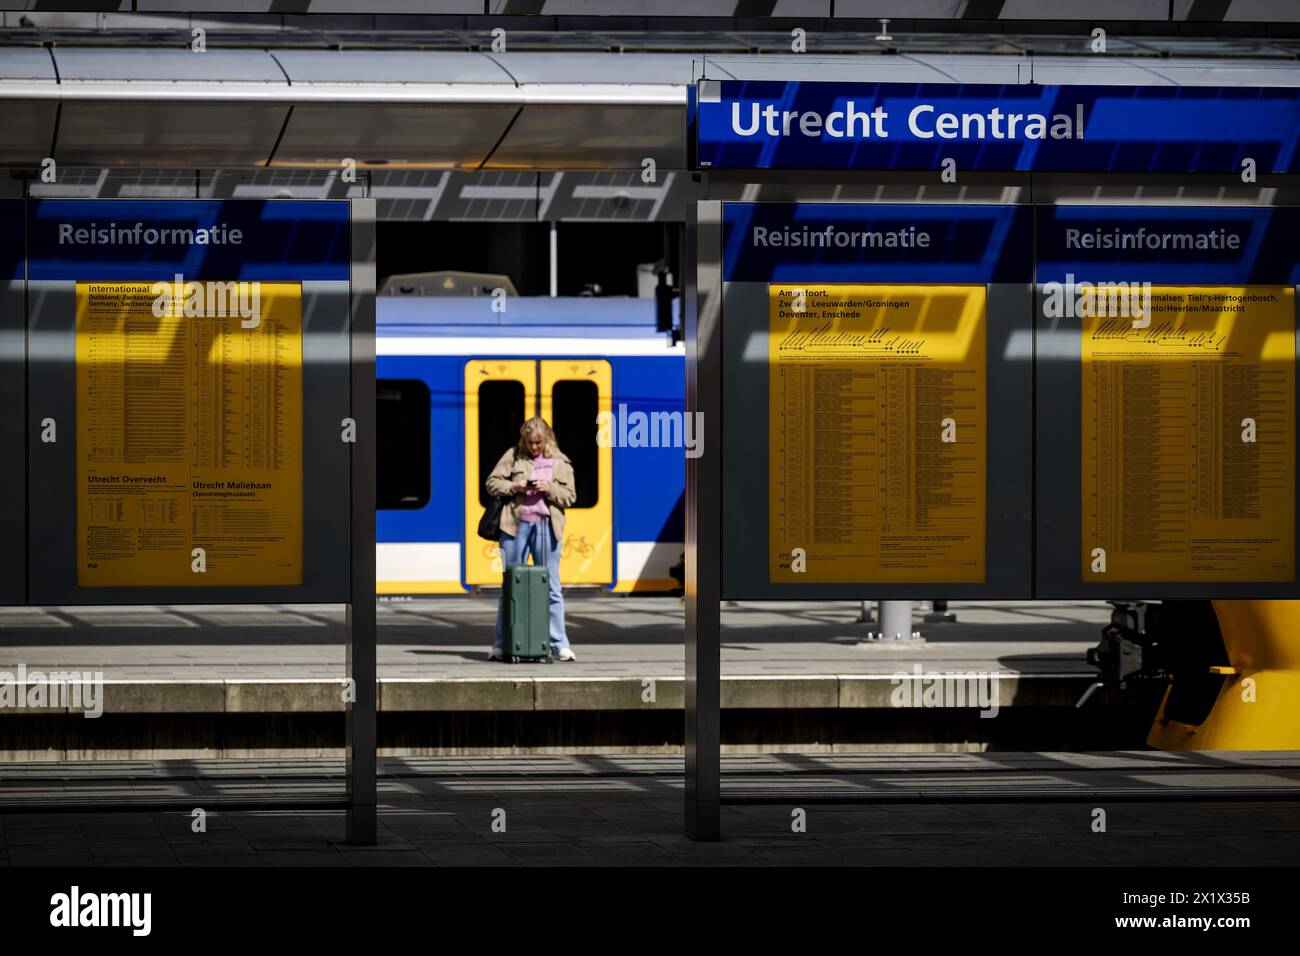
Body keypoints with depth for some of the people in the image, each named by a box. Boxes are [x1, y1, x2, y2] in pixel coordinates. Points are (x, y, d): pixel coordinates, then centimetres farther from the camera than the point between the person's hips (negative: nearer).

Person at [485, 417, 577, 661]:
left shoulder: (560, 462, 9)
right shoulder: (513, 456, 8)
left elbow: (570, 496, 7)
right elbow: (492, 482, 7)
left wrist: (549, 488, -11)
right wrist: (513, 487, -11)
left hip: (546, 526, 0)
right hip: (516, 524, 0)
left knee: (551, 587, 0)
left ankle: (559, 645, 3)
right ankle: (501, 644, 9)